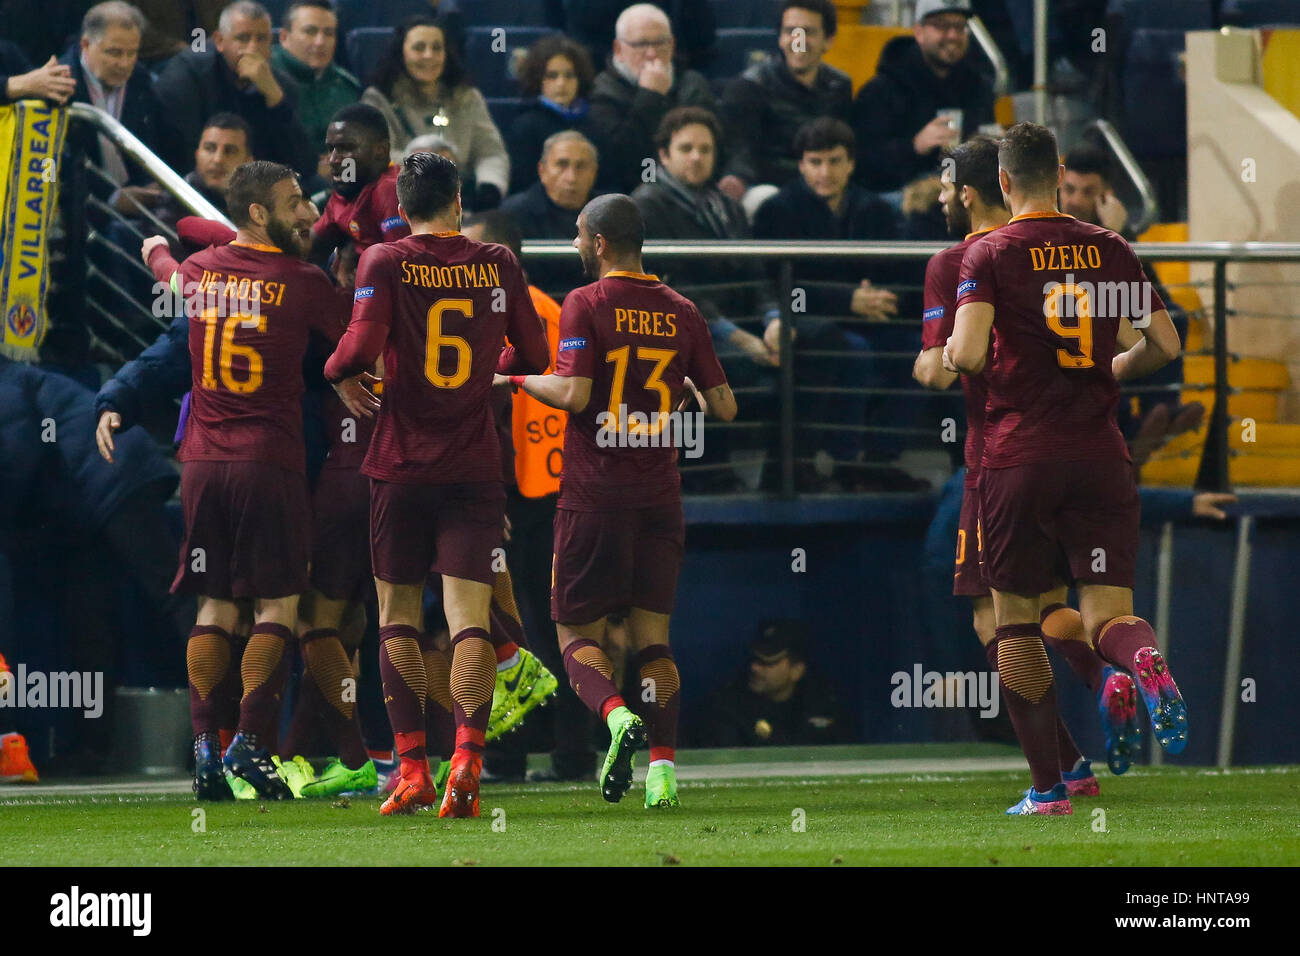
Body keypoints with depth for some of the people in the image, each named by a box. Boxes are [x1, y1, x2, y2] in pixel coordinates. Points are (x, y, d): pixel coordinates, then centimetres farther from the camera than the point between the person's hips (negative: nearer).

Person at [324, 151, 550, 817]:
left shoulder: (384, 262, -4)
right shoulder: (497, 264, 3)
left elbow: (363, 344, -18)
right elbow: (534, 357, 10)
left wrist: (338, 374, 3)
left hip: (401, 463, -1)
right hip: (475, 464, 1)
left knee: (398, 615, 10)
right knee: (469, 617, -3)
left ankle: (412, 771, 7)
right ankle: (467, 757, -22)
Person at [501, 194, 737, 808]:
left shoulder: (586, 305, -7)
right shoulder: (681, 313, 8)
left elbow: (574, 393, -18)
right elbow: (723, 407, 9)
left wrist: (519, 379, 0)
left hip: (594, 497, -4)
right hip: (659, 498, 4)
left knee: (578, 632, 5)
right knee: (652, 635, 8)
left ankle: (617, 716, -23)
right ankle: (664, 767, -5)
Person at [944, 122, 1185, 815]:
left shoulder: (990, 252, -2)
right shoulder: (1109, 249, 8)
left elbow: (968, 354, -15)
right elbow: (1165, 346, 9)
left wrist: (949, 357, 9)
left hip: (1019, 454, -2)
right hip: (1101, 457, 2)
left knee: (1015, 621, 10)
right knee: (1106, 613, 1)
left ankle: (1048, 788, 7)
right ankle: (1146, 662, -37)